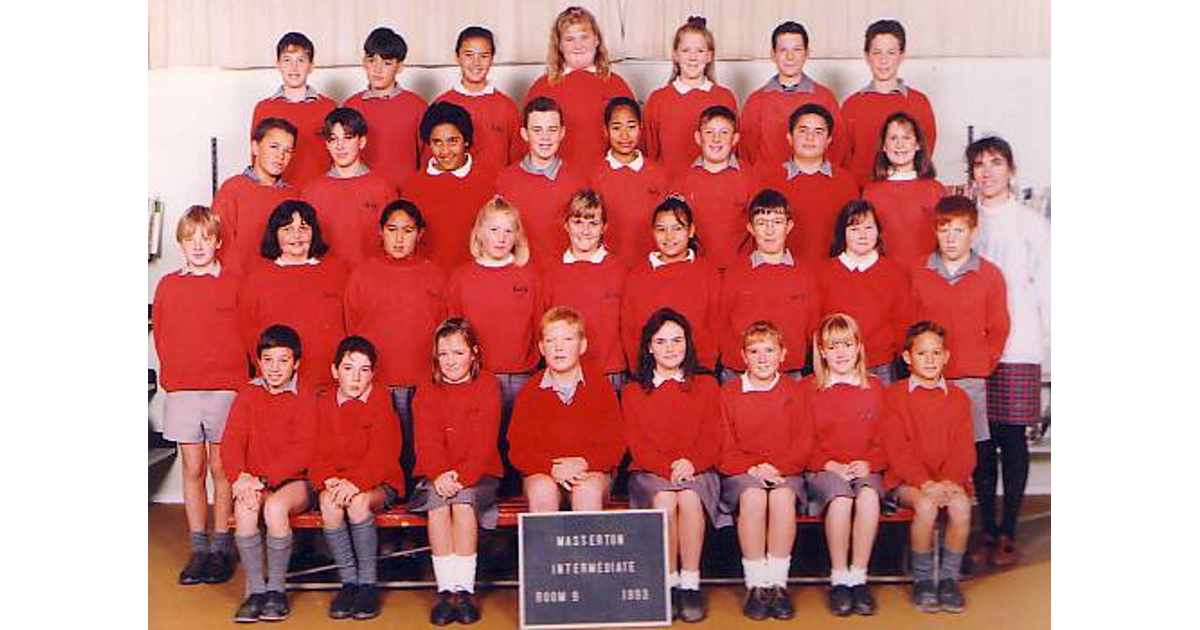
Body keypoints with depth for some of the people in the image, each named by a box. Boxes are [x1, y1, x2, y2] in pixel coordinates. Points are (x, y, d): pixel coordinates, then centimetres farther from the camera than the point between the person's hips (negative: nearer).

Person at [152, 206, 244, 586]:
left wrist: (235, 376, -1)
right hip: (181, 391, 3)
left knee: (220, 468, 2)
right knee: (193, 469, 6)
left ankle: (221, 547, 10)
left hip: (224, 390, -2)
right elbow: (160, 335, 13)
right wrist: (172, 376, 9)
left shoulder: (233, 284, 1)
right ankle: (198, 549, 13)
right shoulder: (167, 285, 9)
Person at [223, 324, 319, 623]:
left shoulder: (304, 399, -2)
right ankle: (255, 589, -16)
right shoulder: (247, 395, 9)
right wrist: (239, 477, -20)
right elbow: (231, 441, -1)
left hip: (294, 480, -3)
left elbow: (302, 452, -11)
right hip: (254, 482, 3)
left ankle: (276, 588, -14)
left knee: (275, 507, -33)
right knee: (244, 508, -29)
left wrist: (264, 479, -22)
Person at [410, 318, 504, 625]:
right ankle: (447, 589, -28)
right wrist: (440, 474, -20)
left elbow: (484, 440, -8)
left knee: (464, 500, -32)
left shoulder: (487, 385, 2)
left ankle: (464, 589, -27)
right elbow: (427, 441, -1)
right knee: (437, 501, -30)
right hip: (436, 474, 2)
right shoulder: (427, 390, 10)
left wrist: (462, 477, -22)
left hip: (479, 473, -2)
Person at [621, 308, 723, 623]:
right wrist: (667, 467, -15)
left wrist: (691, 463, -15)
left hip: (697, 471, 0)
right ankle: (668, 583, -21)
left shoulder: (706, 385, 15)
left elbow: (713, 437, 6)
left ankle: (690, 583, -25)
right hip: (649, 473, 0)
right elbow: (636, 443, 3)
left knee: (689, 498, -35)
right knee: (664, 501, -34)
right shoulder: (633, 392, 15)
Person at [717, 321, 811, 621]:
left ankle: (778, 583, -25)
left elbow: (803, 443, 3)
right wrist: (753, 468, -13)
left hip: (785, 472, 0)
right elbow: (724, 447, 3)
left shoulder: (793, 391, 11)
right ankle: (756, 585, -26)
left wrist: (776, 467, -13)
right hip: (741, 472, 0)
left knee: (783, 495, -34)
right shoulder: (729, 392, 9)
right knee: (753, 495, -34)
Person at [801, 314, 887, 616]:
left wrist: (868, 464, -8)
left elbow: (883, 439, 11)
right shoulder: (808, 388, 9)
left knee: (868, 495, -34)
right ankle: (839, 578, -22)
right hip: (822, 471, -1)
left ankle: (858, 577, -23)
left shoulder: (874, 387, 14)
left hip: (865, 470, 1)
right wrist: (831, 465, -11)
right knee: (841, 497, -35)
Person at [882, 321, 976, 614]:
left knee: (961, 505, -29)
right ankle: (922, 579, -12)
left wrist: (949, 480, -14)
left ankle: (949, 577, -10)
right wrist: (925, 483, -17)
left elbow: (964, 449, 6)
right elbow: (896, 449, -4)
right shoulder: (894, 395, 5)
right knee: (926, 505, -33)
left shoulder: (958, 398, 14)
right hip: (907, 478, -2)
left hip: (950, 478, 3)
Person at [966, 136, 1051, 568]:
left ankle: (1008, 532, 5)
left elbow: (1044, 285, 6)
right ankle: (987, 529, 12)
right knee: (981, 439, 3)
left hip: (1018, 347, -2)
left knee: (1013, 436, -2)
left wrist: (1046, 338, 1)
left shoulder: (1031, 223, 7)